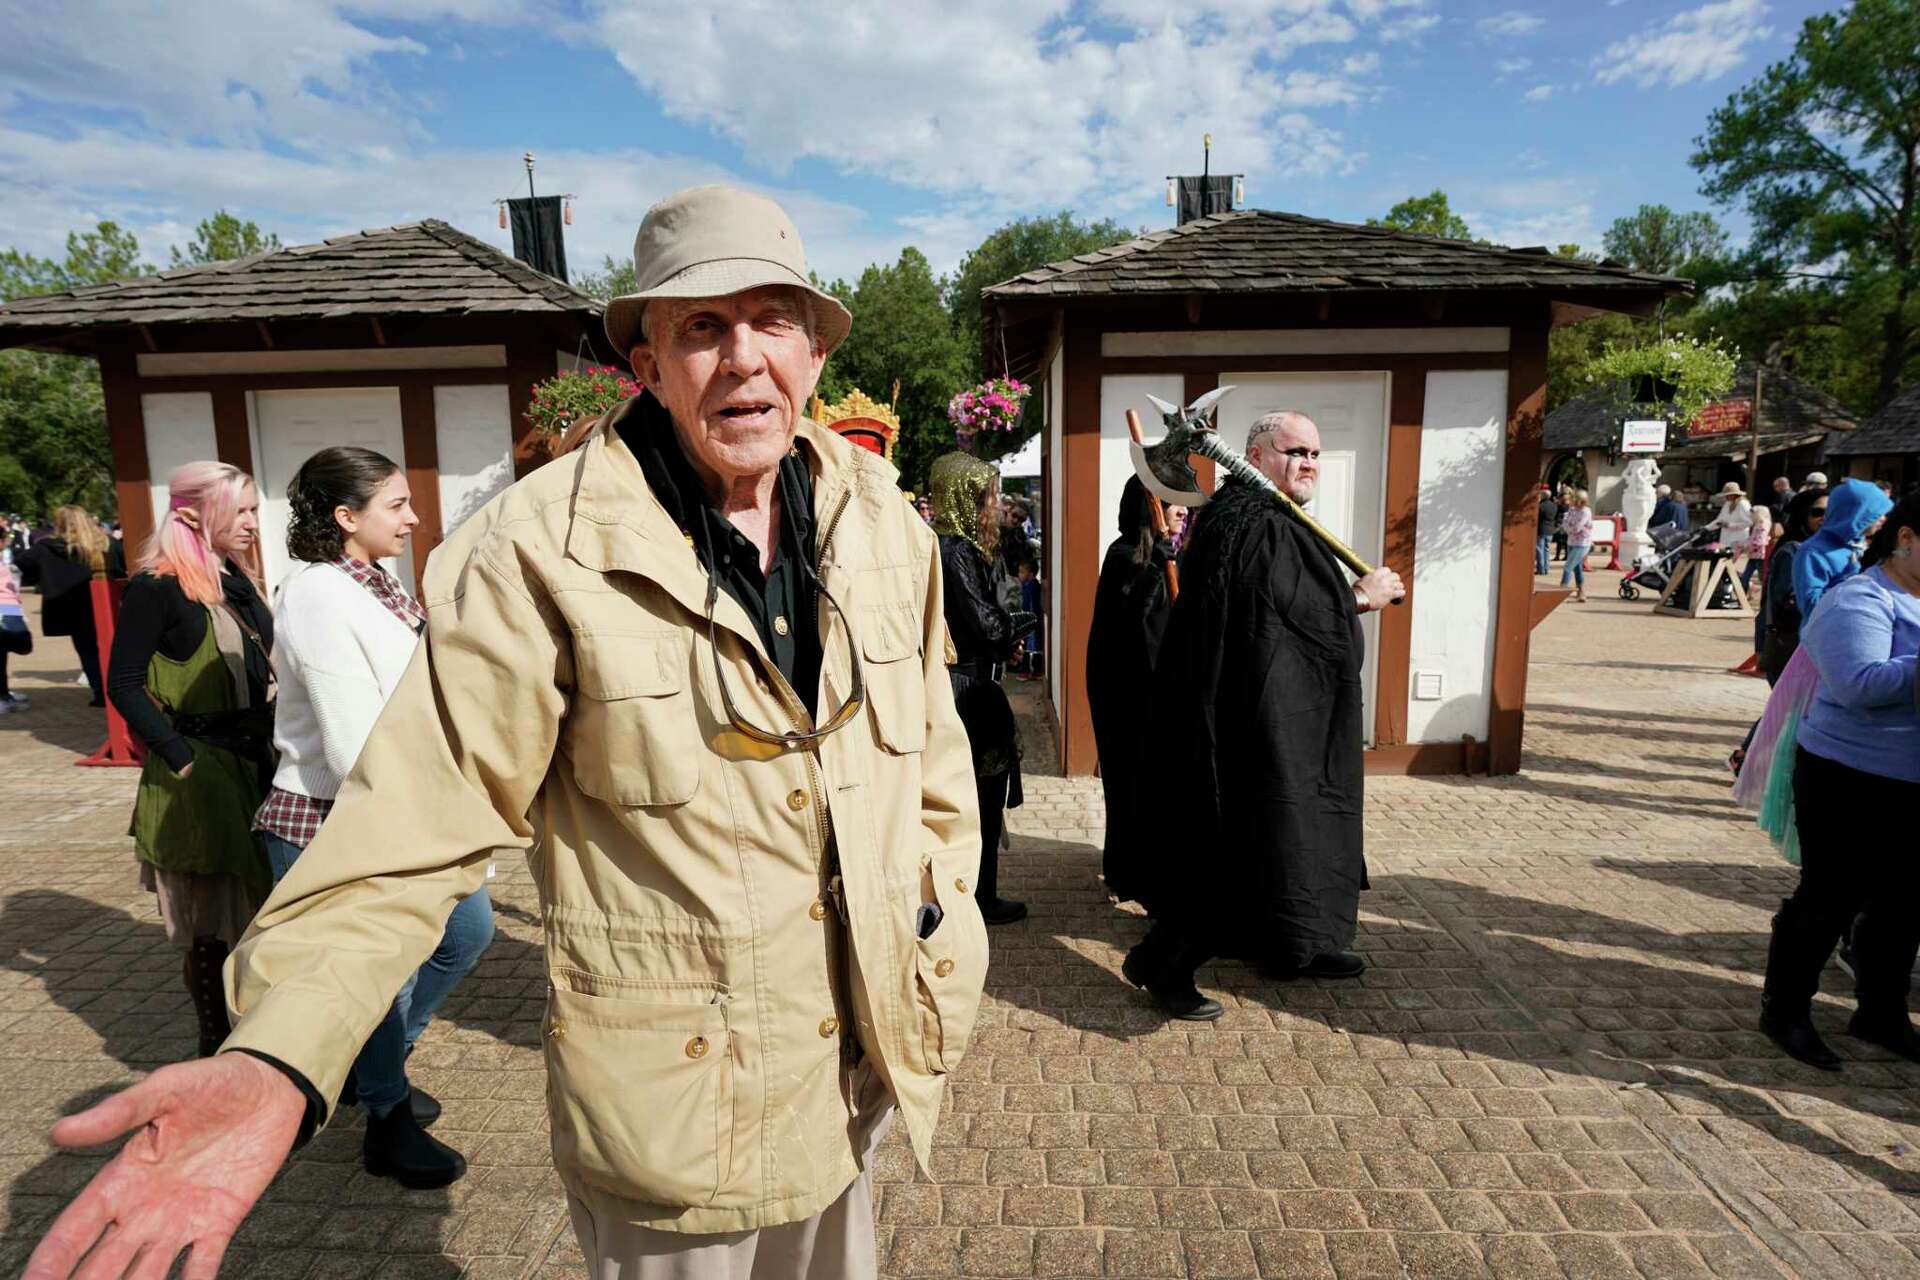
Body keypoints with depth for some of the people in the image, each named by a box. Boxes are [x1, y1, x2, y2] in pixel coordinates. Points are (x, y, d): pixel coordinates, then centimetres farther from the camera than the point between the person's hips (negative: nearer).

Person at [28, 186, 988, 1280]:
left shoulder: (885, 525, -4)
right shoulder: (543, 553, -19)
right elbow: (428, 813, -18)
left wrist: (936, 940, 6)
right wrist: (279, 1059, -28)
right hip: (674, 1103, -4)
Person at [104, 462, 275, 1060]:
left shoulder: (238, 582, 11)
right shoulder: (156, 588, -11)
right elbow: (124, 685, -12)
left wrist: (277, 744, 10)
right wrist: (182, 759, -16)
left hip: (258, 762, 7)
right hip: (198, 773, -7)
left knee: (261, 904, 13)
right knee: (211, 917, 3)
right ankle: (215, 1043, 18)